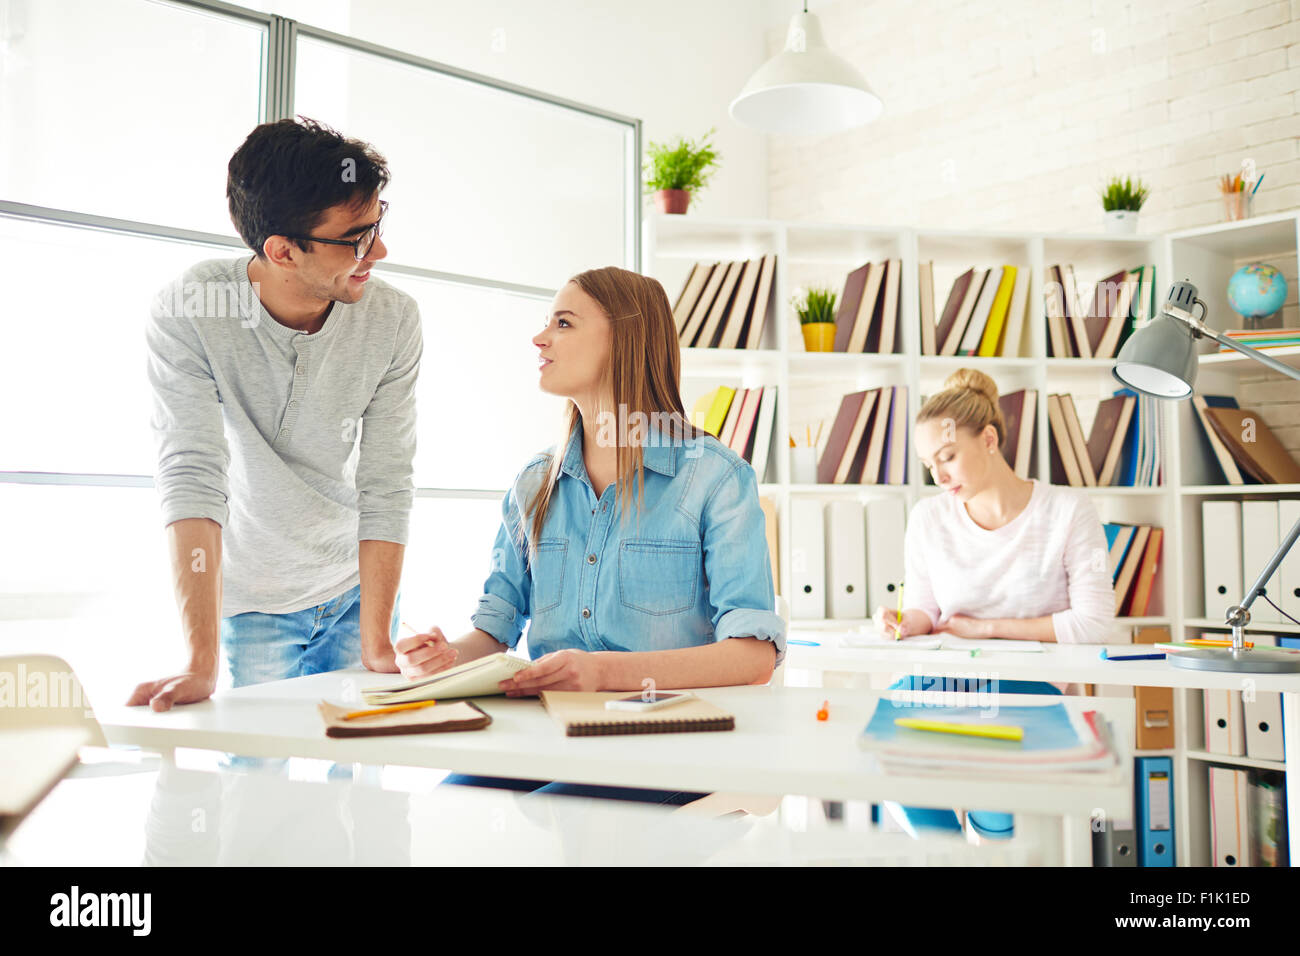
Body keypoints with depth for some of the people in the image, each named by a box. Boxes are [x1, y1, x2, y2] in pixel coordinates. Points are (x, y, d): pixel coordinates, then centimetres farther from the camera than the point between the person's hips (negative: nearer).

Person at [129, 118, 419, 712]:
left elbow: (386, 489, -16)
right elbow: (192, 478, -29)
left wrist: (376, 649, -22)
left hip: (358, 590, 2)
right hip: (249, 599, -2)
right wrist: (201, 666, -35)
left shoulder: (393, 319, -16)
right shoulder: (187, 312, -22)